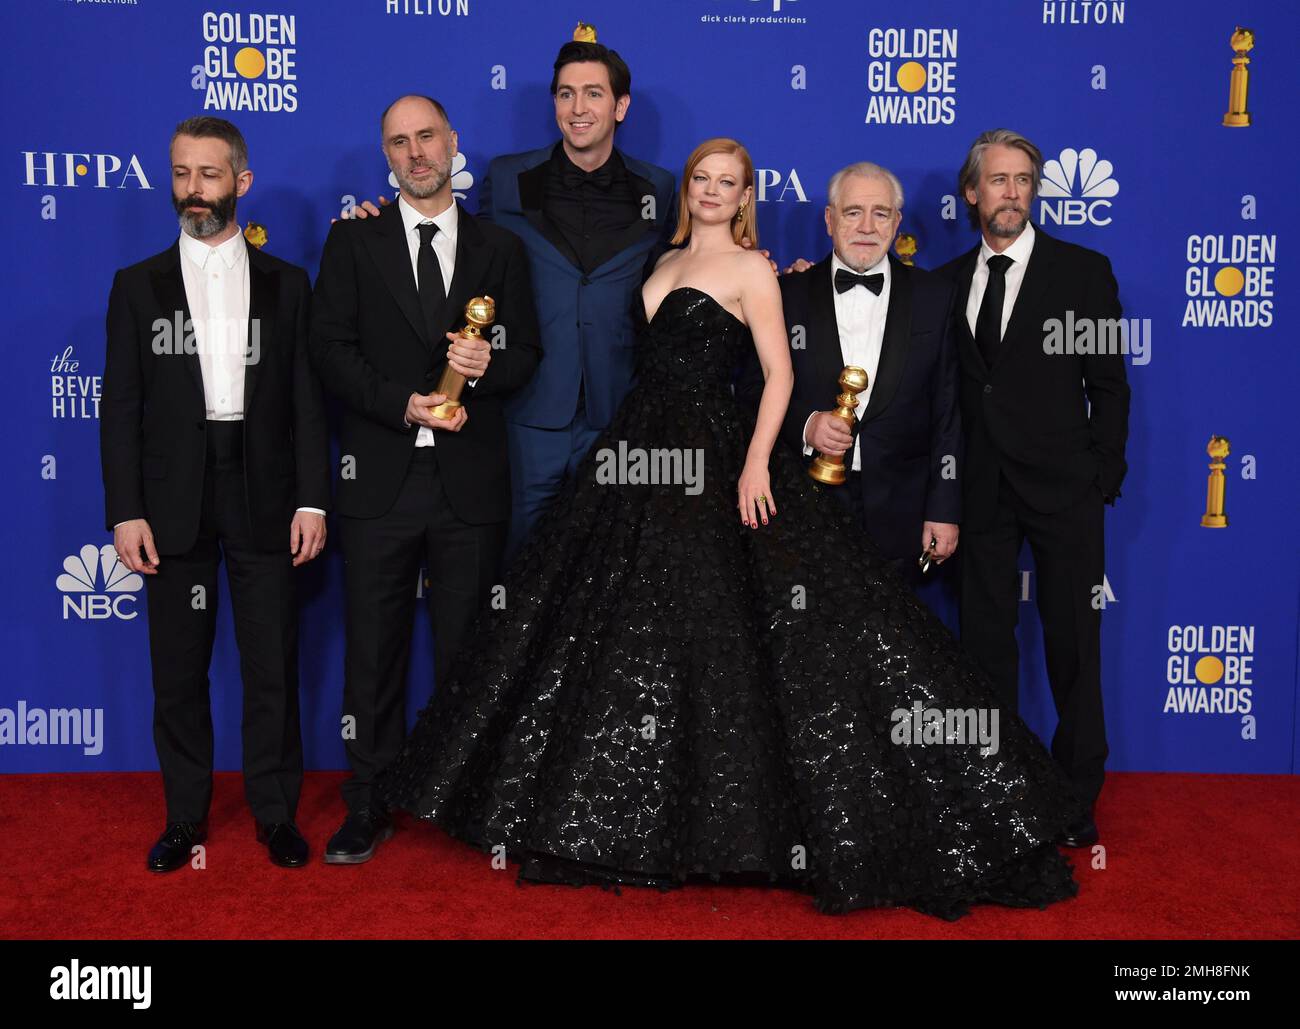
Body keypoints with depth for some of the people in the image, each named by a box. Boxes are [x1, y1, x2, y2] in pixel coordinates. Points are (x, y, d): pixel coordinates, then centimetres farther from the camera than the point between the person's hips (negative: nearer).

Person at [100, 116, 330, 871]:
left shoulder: (286, 284, 6)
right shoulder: (139, 285, 6)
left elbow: (308, 401, 4)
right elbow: (121, 406, 3)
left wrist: (312, 500, -5)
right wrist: (125, 511, -5)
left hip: (264, 498, 0)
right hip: (175, 501, 1)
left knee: (272, 667, 5)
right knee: (178, 668, 8)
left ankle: (277, 814, 18)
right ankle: (186, 817, 21)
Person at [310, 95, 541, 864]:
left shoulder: (501, 248, 10)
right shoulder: (354, 240, 7)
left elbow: (527, 354, 8)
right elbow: (332, 349, 0)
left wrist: (488, 366, -15)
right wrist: (402, 404, -13)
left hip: (471, 481, 1)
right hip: (381, 478, 0)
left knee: (466, 650, 8)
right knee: (373, 650, 4)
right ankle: (370, 807, 16)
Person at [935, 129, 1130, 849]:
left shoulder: (1083, 271, 2)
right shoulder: (947, 282, 10)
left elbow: (1109, 385, 0)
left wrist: (1104, 480, -5)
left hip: (1063, 490, -2)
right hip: (981, 490, 3)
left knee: (1072, 645, 3)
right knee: (986, 641, 9)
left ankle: (1076, 801, 16)